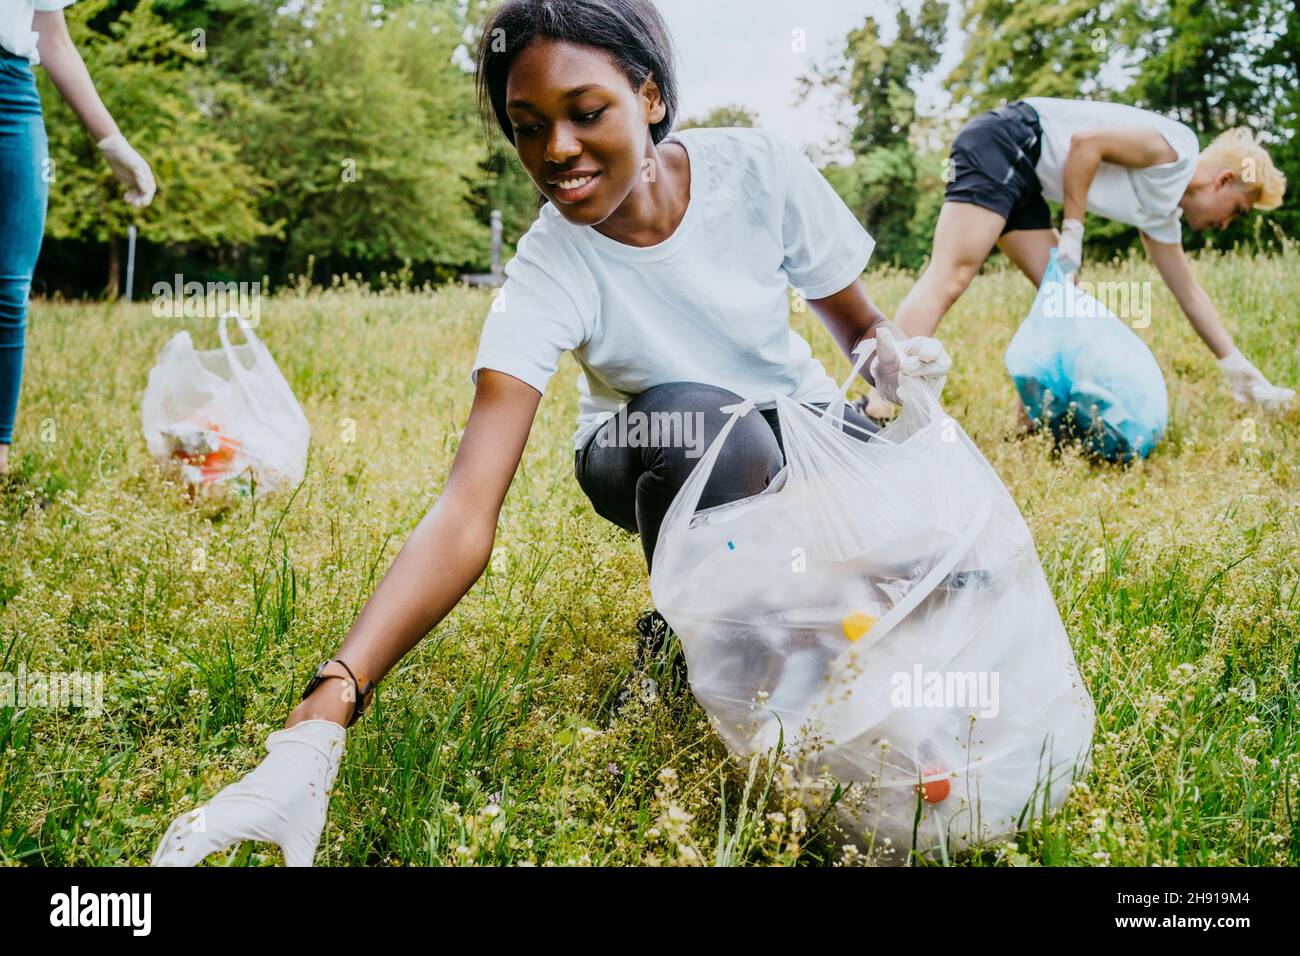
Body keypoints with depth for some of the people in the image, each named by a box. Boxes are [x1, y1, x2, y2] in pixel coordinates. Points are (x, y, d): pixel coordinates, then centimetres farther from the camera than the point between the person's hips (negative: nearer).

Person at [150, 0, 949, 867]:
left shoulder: (760, 170, -22)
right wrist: (320, 722, -52)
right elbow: (466, 514, -40)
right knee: (695, 419, -39)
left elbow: (860, 325, -4)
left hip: (796, 418, 3)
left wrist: (892, 361, -30)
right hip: (652, 455, -2)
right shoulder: (549, 275, -29)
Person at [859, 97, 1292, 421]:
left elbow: (1189, 293, 26)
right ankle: (876, 413, -36)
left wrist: (1240, 370, 28)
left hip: (1022, 180, 10)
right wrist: (1073, 233, -12)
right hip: (1000, 143, -10)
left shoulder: (1161, 213, 20)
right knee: (949, 277, -24)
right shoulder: (1174, 149, -7)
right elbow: (1086, 143, -14)